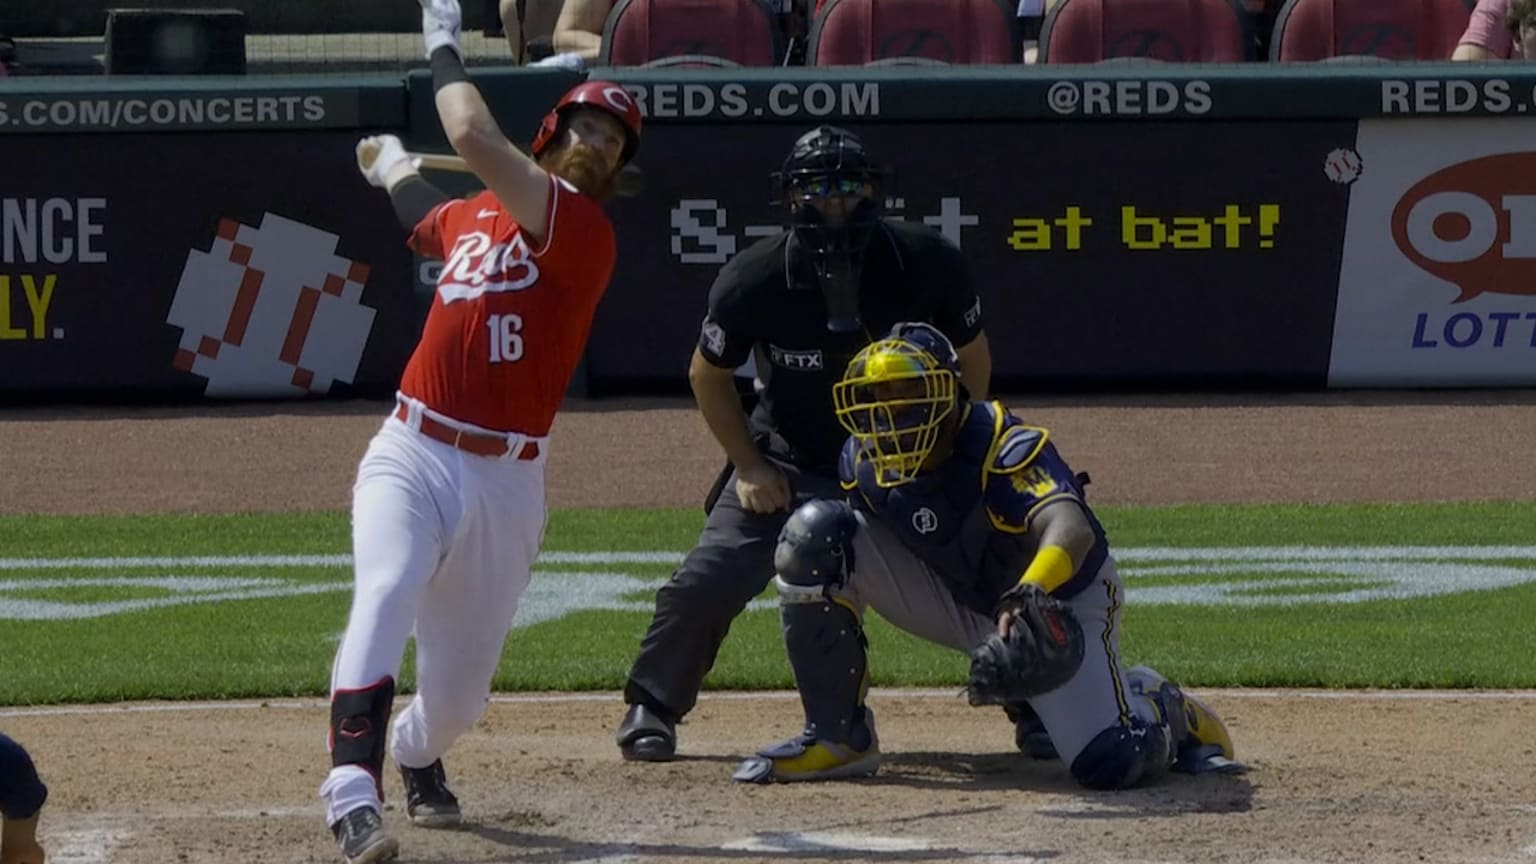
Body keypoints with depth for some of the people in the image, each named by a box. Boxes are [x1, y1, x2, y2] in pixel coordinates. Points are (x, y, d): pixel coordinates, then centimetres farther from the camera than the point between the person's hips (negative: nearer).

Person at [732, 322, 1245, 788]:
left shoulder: (1005, 448, -32)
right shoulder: (862, 463, -14)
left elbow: (1071, 529, -51)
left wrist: (1030, 592, -69)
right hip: (955, 604, 5)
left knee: (1112, 764, -26)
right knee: (814, 536, -18)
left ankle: (1169, 713, 16)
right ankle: (837, 737, -6)